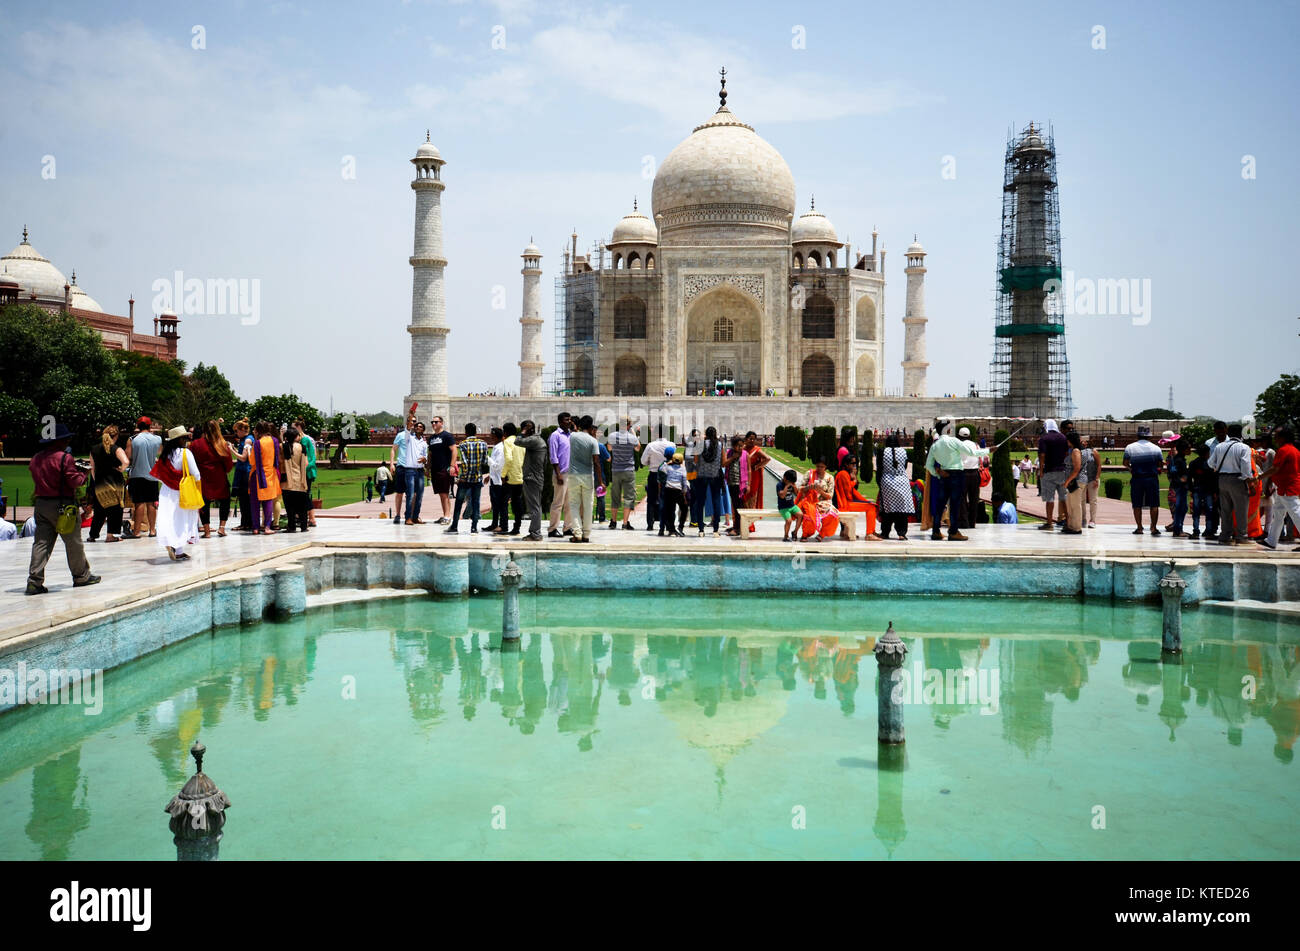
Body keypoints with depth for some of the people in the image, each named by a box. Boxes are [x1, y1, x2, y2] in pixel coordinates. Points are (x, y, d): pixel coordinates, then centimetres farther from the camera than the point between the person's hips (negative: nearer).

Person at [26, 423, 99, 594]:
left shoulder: (36, 458, 8)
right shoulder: (64, 457, -14)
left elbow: (38, 480, 18)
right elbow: (74, 481, -15)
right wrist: (83, 474, 6)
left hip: (41, 503, 6)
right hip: (62, 505, -6)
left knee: (41, 543, 5)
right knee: (73, 542, 8)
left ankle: (34, 581, -3)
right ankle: (81, 576, 19)